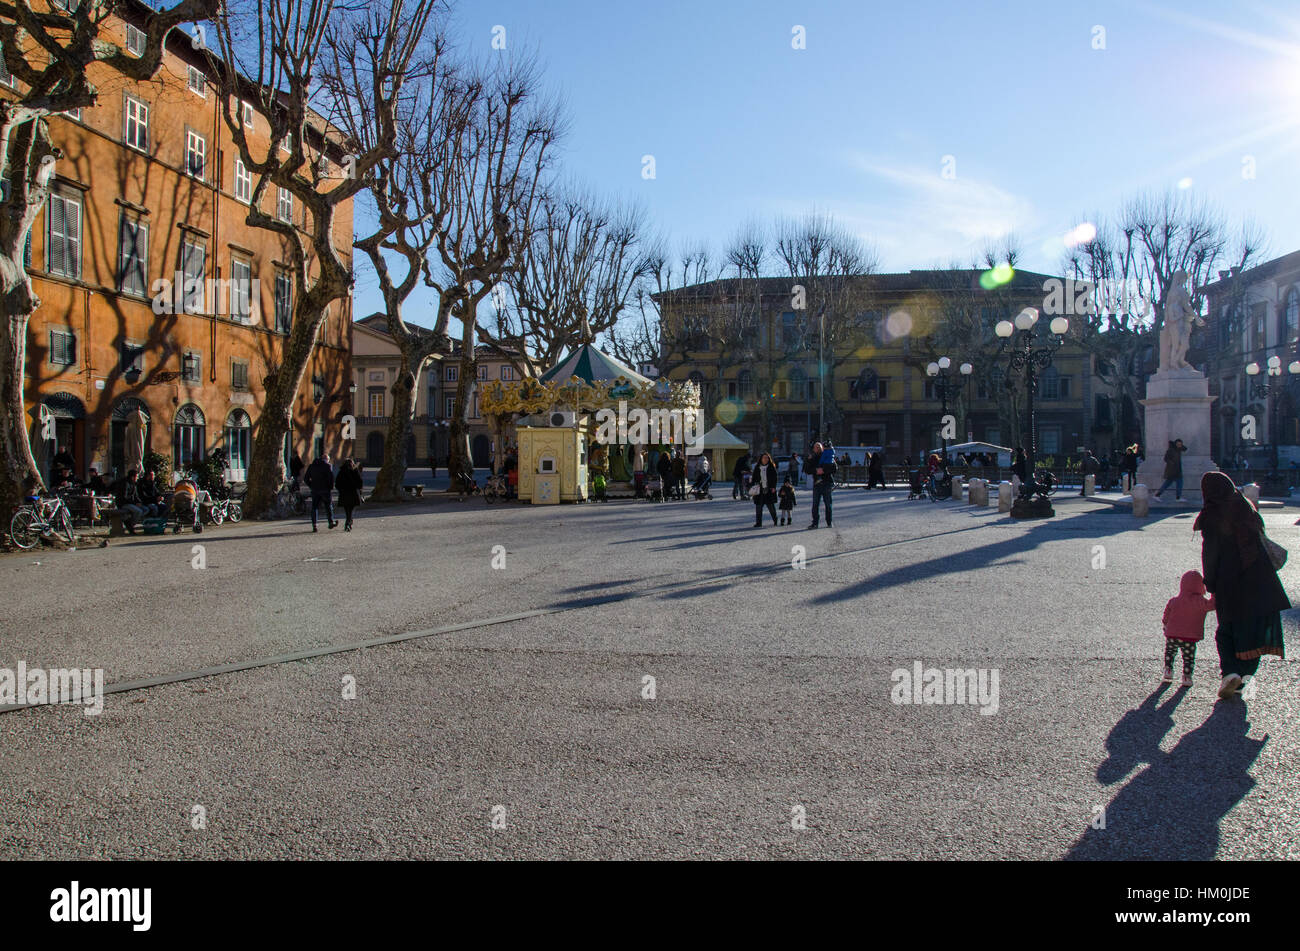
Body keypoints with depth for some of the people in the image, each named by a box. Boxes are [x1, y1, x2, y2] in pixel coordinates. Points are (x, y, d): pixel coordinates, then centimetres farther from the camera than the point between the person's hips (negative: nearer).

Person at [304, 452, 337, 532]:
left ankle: (314, 525, -1)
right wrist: (331, 486, -3)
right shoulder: (327, 465, -5)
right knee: (328, 505, 11)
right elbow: (331, 477, -15)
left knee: (314, 507, 7)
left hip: (314, 490, 4)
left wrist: (311, 486, 14)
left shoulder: (311, 466, 11)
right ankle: (331, 522, 17)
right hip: (325, 489, -4)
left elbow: (305, 478, 11)